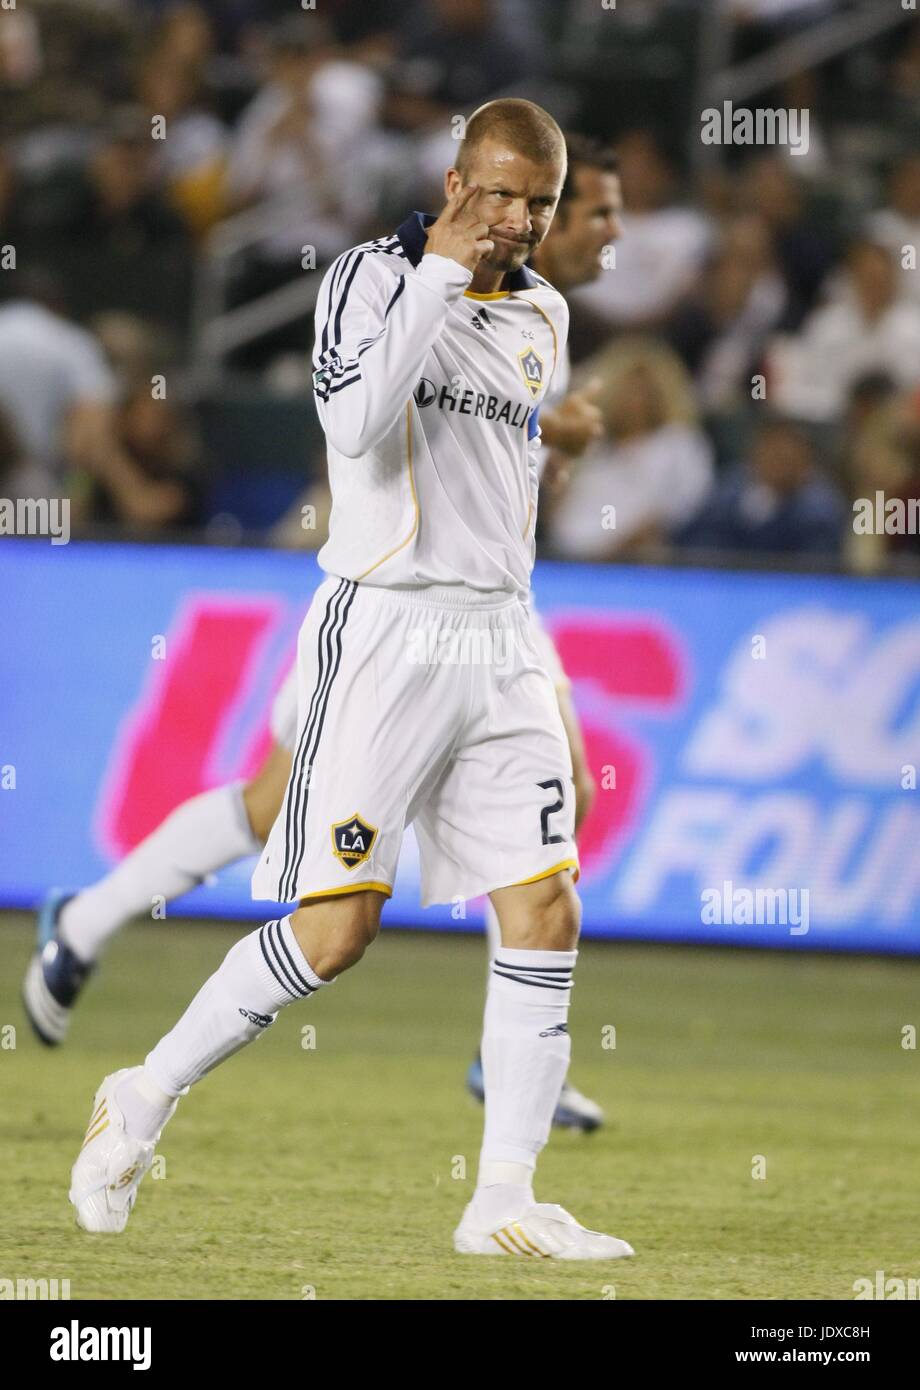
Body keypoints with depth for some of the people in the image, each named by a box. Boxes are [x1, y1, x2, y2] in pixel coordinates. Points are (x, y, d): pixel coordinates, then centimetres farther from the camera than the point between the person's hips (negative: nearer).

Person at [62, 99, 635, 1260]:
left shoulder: (542, 316, 13)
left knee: (547, 913, -5)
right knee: (333, 931, -10)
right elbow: (355, 424, -24)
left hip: (497, 642, 6)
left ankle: (504, 1202, 0)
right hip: (383, 632, -6)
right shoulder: (371, 275, -6)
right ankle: (143, 1102, 9)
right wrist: (441, 274, -21)